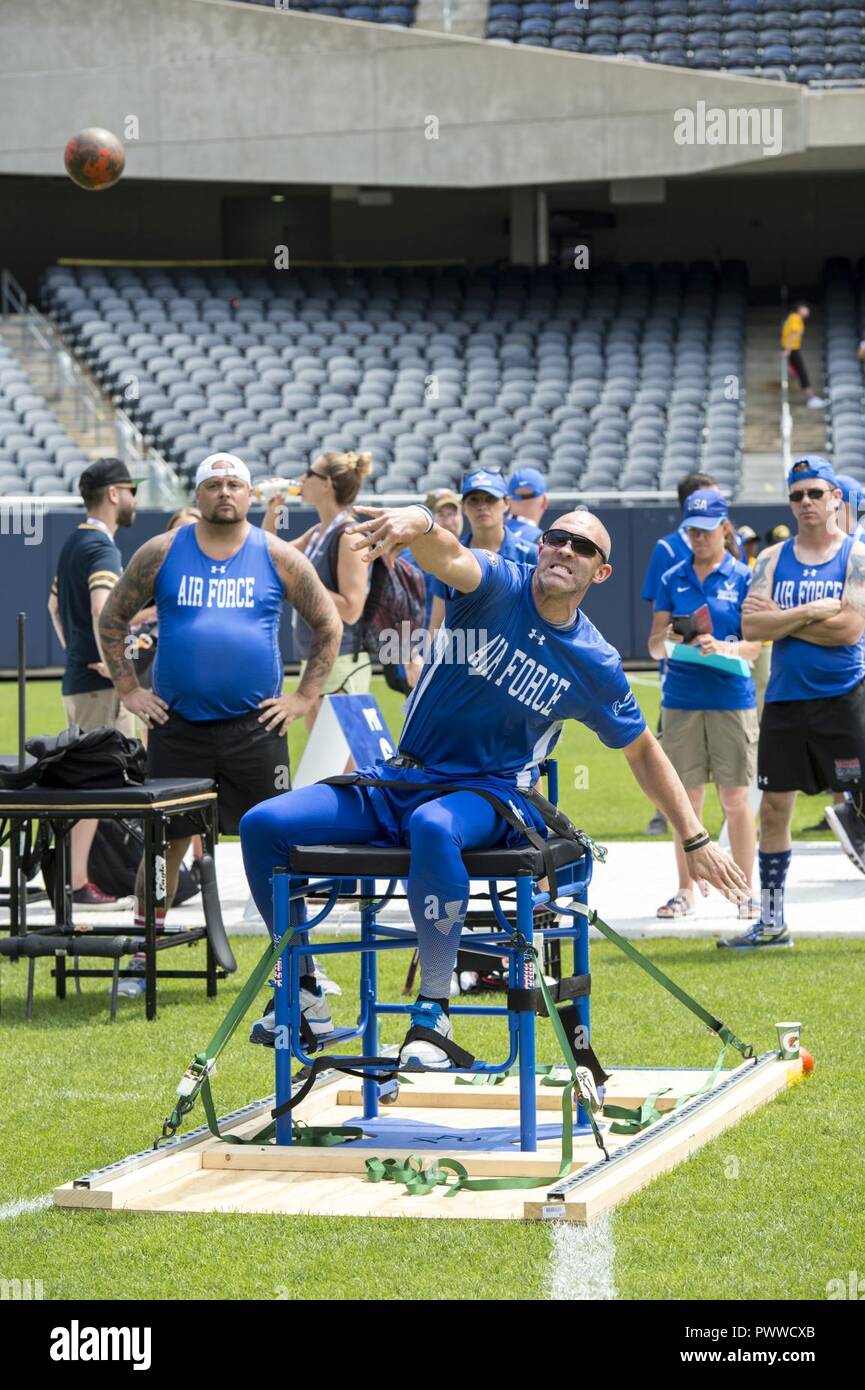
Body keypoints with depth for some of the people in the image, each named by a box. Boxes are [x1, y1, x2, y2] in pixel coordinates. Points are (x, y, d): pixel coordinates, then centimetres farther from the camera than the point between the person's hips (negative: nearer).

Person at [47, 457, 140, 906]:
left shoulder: (74, 544, 16)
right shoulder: (101, 547, -15)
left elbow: (54, 604, 29)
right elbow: (101, 608, -31)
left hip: (77, 678, 10)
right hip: (101, 684, -10)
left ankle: (80, 875, 17)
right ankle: (80, 882, -8)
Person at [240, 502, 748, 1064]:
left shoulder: (596, 664, 0)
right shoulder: (498, 584, -3)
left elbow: (644, 752, 13)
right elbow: (450, 557, -27)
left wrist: (698, 841, 9)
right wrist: (421, 521, -53)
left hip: (489, 796, -3)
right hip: (401, 779, 3)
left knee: (432, 826, -41)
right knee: (263, 825, -13)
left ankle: (434, 1010, -31)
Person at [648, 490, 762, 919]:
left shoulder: (743, 578, 1)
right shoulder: (673, 579, 9)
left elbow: (754, 646, -2)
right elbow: (654, 647, 9)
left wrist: (724, 648, -22)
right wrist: (666, 639, -13)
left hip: (732, 699, -2)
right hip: (682, 701, 2)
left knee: (735, 798, -1)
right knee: (686, 797, 5)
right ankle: (685, 892, 13)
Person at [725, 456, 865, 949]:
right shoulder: (773, 559, 8)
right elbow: (751, 626, -4)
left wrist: (781, 620, -9)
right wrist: (812, 613, -13)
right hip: (785, 702, 4)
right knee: (774, 809, 7)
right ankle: (771, 922, 16)